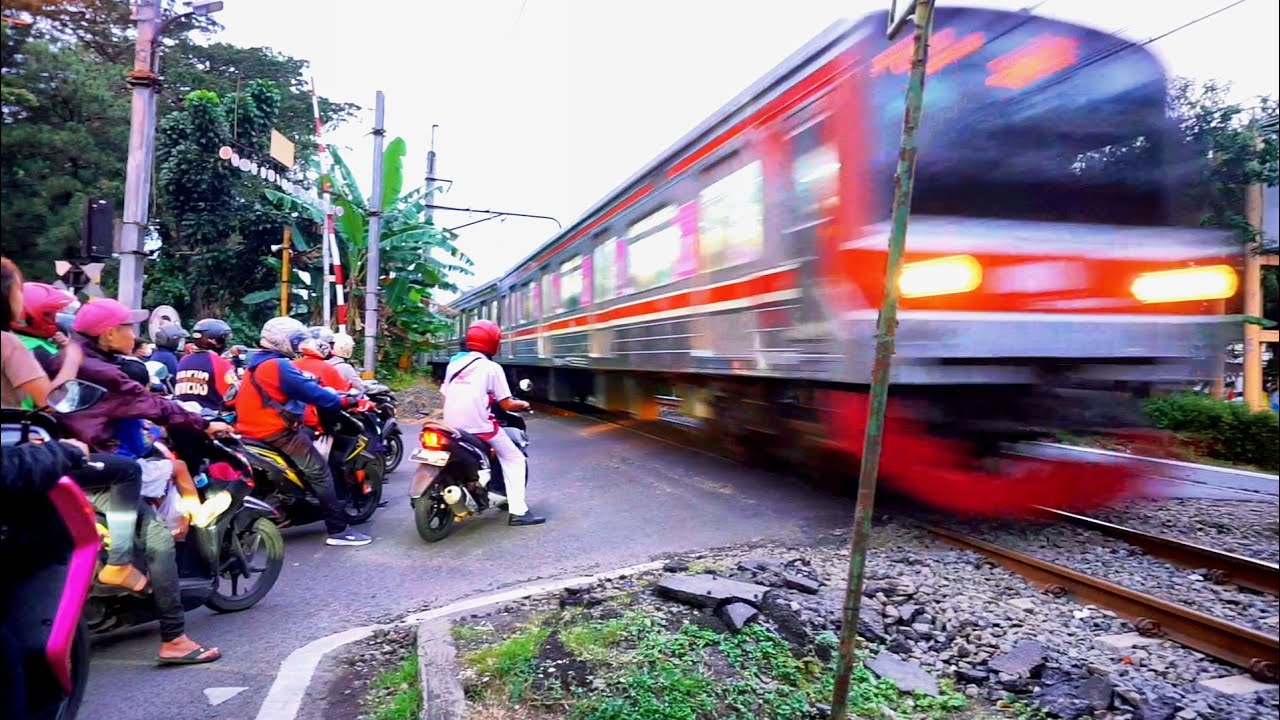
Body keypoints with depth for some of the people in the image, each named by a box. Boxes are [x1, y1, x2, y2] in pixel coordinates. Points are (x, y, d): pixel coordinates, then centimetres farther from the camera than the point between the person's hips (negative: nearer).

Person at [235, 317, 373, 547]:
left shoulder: (256, 363, 15)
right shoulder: (279, 365, -15)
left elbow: (299, 387, 19)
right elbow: (311, 392, -19)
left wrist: (332, 395, 16)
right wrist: (343, 401, -10)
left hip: (252, 430, 10)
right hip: (277, 432, -10)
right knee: (320, 473, -9)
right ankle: (338, 530, -11)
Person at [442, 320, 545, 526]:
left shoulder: (454, 364, 13)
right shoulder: (491, 367, -4)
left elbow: (446, 398, 13)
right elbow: (506, 404, -5)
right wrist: (523, 404, 14)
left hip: (452, 426, 6)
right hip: (480, 427, -6)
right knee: (514, 460, 6)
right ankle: (517, 512, -3)